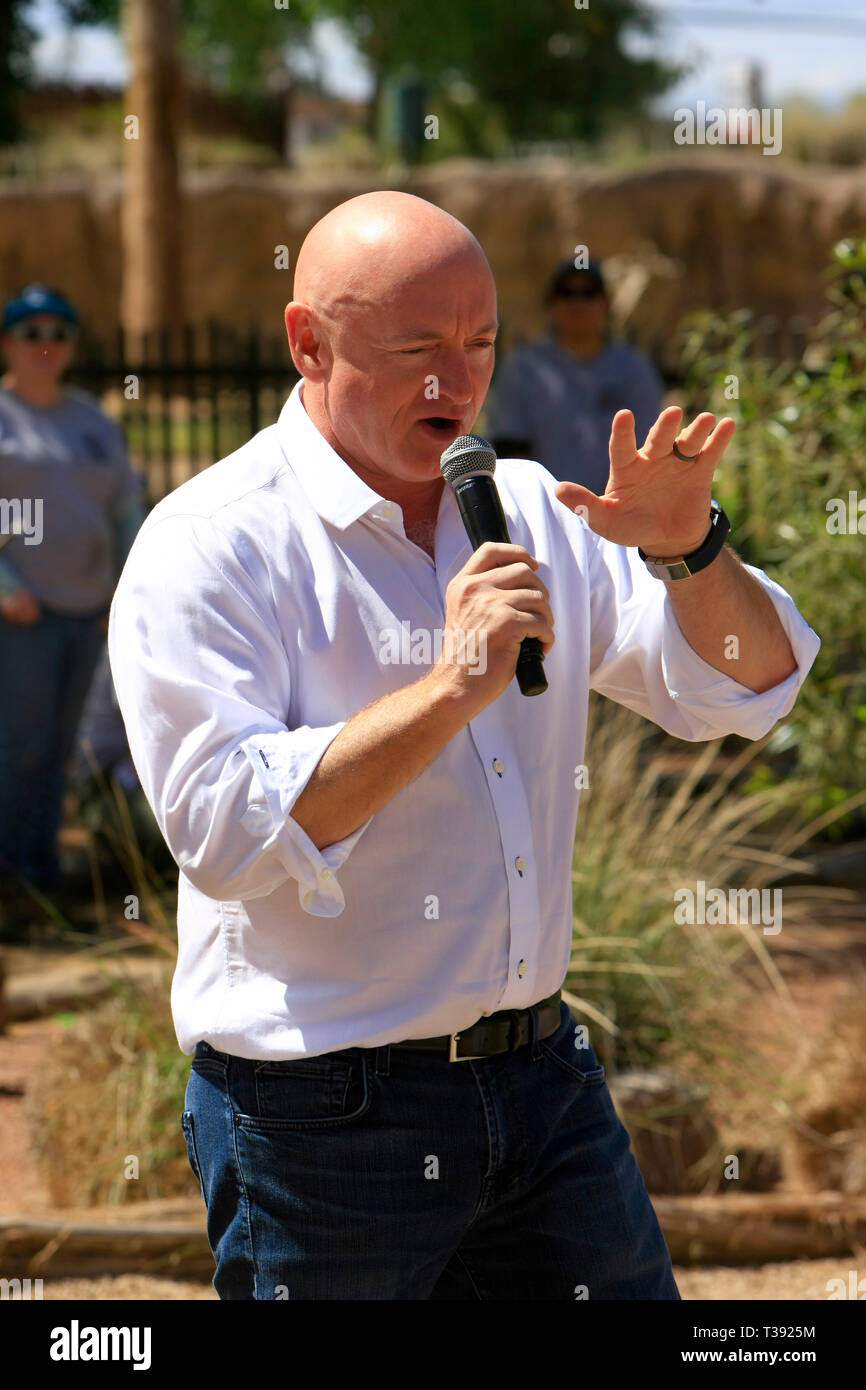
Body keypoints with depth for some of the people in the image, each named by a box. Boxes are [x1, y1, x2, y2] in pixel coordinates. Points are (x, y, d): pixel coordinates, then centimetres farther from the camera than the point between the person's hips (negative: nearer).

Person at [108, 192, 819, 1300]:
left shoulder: (530, 513, 8)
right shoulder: (208, 546, -10)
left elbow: (748, 690, 9)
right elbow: (225, 832, -22)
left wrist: (686, 546, -10)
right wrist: (451, 687, -26)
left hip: (543, 1077, 5)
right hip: (322, 1119, -5)